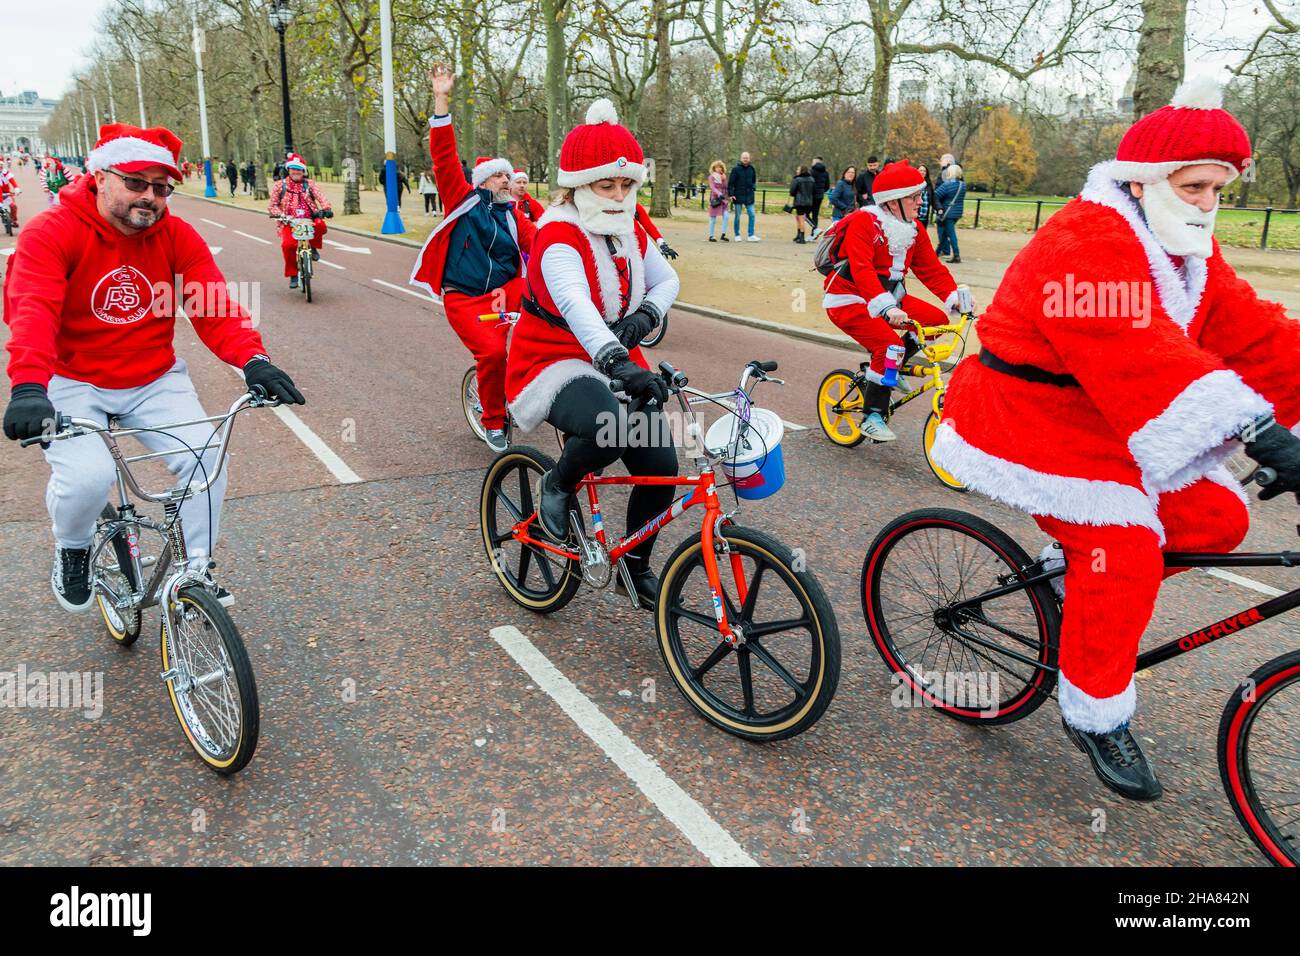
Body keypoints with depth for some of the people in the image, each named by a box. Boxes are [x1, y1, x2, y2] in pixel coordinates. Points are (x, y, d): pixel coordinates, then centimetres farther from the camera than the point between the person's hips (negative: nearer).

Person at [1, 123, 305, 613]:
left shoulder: (177, 236, -3)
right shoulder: (51, 232, -13)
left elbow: (214, 304, -14)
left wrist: (253, 360, -34)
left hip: (155, 382, 3)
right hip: (72, 383, -3)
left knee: (206, 454, -19)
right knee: (88, 476, -25)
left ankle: (198, 568, 3)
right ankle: (72, 551, 12)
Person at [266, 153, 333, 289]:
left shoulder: (309, 184, 12)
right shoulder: (280, 186, 11)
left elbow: (321, 196, -4)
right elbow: (271, 205, 7)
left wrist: (326, 208, -26)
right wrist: (281, 215, -13)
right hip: (289, 223, 0)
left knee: (320, 225, -34)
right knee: (287, 244, -27)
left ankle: (313, 246, 0)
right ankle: (293, 275, -6)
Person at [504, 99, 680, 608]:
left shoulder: (631, 232, 5)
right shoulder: (558, 237, -20)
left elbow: (667, 280, 18)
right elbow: (575, 304, -38)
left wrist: (645, 316, -6)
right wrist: (618, 362, -55)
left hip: (615, 360, 7)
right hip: (553, 362, -7)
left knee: (661, 469, -4)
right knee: (608, 427, -39)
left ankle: (636, 566, 21)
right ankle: (557, 485, -4)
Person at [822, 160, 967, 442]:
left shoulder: (913, 229, 4)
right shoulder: (864, 222, -19)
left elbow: (931, 268, 2)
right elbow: (862, 270, -32)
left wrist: (956, 298, -15)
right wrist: (887, 308, -46)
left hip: (889, 295, 8)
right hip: (849, 300, -7)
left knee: (937, 319, -9)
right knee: (890, 344, -27)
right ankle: (872, 417, -12)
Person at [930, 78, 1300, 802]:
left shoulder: (1190, 253, 10)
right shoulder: (1087, 244, -23)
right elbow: (1142, 356, -37)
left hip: (1120, 432, 9)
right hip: (1039, 424, -9)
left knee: (1218, 517, -1)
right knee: (1124, 555, -17)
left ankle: (1077, 564, 19)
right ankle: (1098, 717, 1)